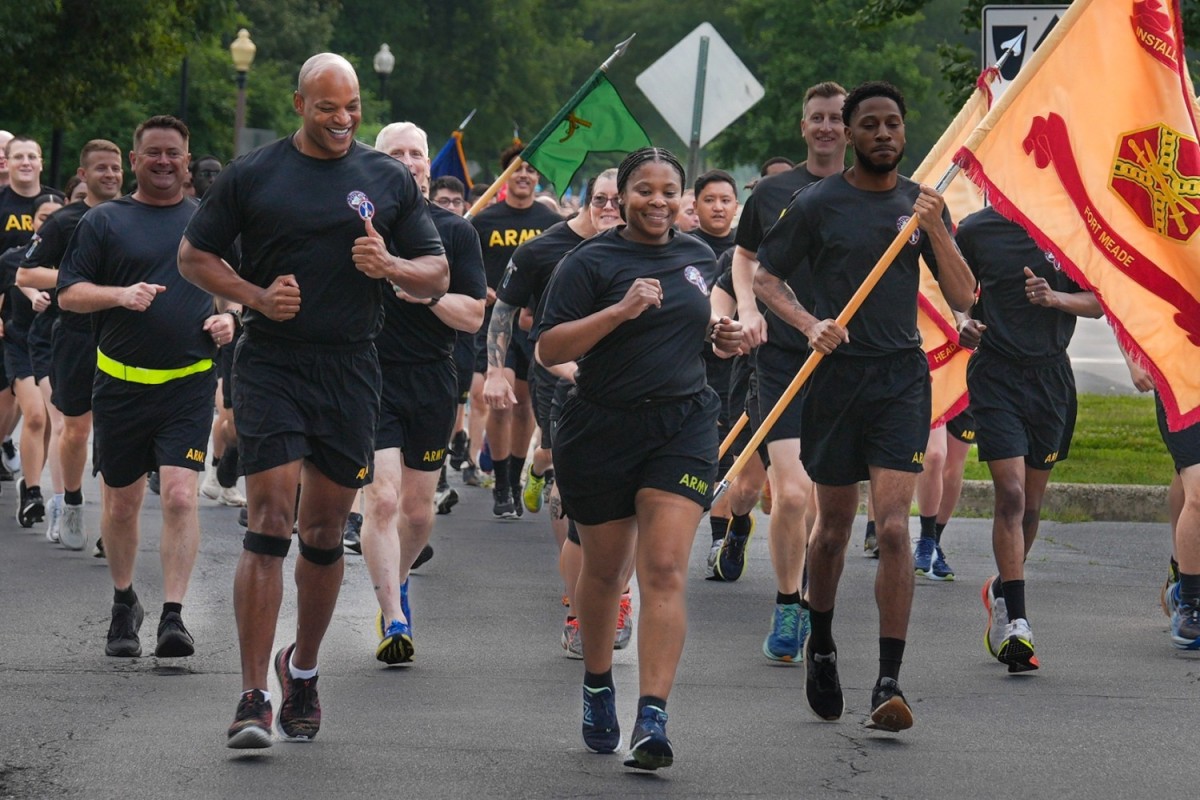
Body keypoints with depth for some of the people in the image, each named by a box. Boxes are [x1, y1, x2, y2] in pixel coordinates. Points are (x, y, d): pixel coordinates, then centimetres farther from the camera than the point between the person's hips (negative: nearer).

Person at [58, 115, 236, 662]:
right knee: (121, 503, 10)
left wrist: (227, 318, -1)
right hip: (121, 384, 1)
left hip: (189, 384, -1)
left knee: (180, 495, -15)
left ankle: (173, 616, -15)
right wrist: (120, 295, -16)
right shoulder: (104, 221, 5)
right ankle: (123, 604, 30)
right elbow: (69, 293, 1)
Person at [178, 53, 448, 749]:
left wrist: (390, 265, -11)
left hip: (350, 372, 2)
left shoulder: (389, 180, 9)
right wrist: (255, 295, -8)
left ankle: (303, 669, 31)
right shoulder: (252, 175, 4)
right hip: (270, 368, -2)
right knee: (270, 522, -12)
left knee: (326, 532, 9)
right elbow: (193, 254, 9)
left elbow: (438, 275, 11)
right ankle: (255, 697, -13)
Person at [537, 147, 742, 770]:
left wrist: (723, 337, 9)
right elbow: (549, 349, -14)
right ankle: (597, 685, 39)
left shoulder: (699, 258, 11)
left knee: (664, 569, -13)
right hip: (602, 431, -2)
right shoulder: (590, 262, -5)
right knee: (605, 569, 12)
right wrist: (620, 310, -22)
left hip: (683, 427, 2)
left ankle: (652, 719, -20)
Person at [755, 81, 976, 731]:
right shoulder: (818, 204, 0)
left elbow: (963, 299, 4)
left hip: (901, 376, 0)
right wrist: (810, 323, -12)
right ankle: (821, 646, 36)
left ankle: (889, 683, -13)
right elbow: (764, 276, 5)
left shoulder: (922, 204, 7)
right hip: (835, 371, 0)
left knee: (893, 526, -12)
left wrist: (934, 231, -10)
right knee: (834, 526, 10)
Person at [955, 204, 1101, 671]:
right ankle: (1015, 620, -16)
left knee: (1031, 502, 10)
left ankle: (1003, 593, 34)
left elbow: (1097, 302, 3)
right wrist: (964, 323, -8)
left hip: (1051, 375, 2)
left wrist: (1055, 298, -16)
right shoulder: (976, 230, 2)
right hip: (995, 373, -2)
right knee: (1011, 494, -15)